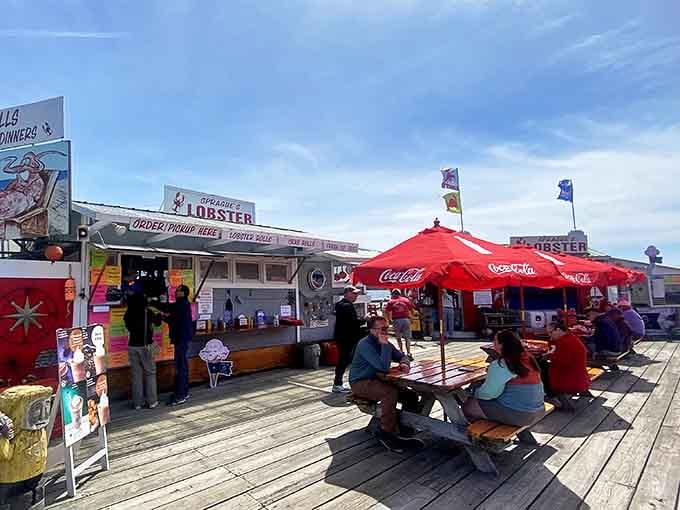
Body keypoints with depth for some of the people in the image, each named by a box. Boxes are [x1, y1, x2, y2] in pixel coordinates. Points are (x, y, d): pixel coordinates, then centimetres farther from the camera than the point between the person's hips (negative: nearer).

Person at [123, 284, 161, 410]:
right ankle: (152, 401, 10)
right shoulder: (148, 312, -10)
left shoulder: (128, 314, -2)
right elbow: (157, 322, 4)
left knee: (136, 374, 9)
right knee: (150, 373, 8)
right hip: (145, 346, -3)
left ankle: (137, 402, 13)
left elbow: (127, 325, 15)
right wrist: (159, 315, 25)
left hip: (132, 346, 3)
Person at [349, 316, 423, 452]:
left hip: (377, 380, 8)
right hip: (360, 383, -8)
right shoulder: (365, 344, -21)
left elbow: (402, 356, 14)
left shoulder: (384, 342, 6)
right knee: (391, 392, -33)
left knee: (411, 395, -6)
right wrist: (385, 345, -25)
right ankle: (387, 433, -20)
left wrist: (404, 363, -9)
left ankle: (405, 432, 2)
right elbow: (384, 367, -29)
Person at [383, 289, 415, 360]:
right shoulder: (406, 300, 10)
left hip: (396, 320, 0)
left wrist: (389, 320, 7)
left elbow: (386, 312, -2)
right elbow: (412, 309, 4)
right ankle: (408, 353, -1)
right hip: (406, 319, 1)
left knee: (398, 337, 15)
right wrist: (410, 318, 12)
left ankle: (401, 352, 14)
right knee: (407, 337, 6)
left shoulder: (390, 302, 6)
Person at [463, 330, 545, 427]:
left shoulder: (500, 365, -19)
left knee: (468, 405, 1)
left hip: (517, 415, -8)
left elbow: (488, 393, -16)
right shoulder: (529, 359, 3)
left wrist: (475, 392, 5)